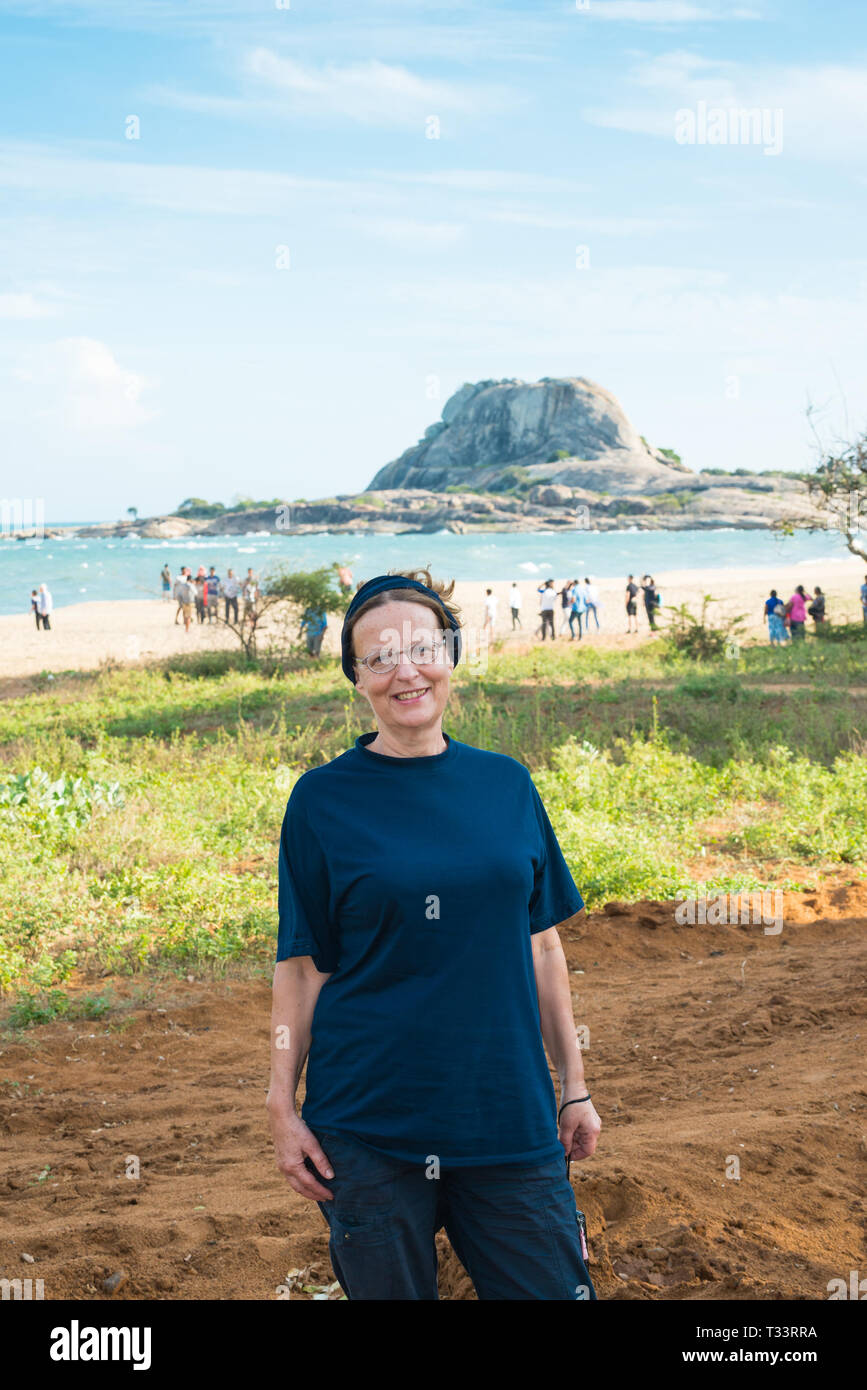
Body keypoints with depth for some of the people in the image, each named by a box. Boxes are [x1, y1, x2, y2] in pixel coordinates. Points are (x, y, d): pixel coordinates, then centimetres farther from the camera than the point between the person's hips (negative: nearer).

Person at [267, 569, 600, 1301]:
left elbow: (541, 945, 10)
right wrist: (283, 1106, -5)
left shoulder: (506, 784, 6)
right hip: (368, 1125, -2)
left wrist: (575, 1087, 9)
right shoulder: (323, 798, -2)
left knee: (553, 1288, 5)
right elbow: (302, 964, -1)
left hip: (510, 1118, 2)